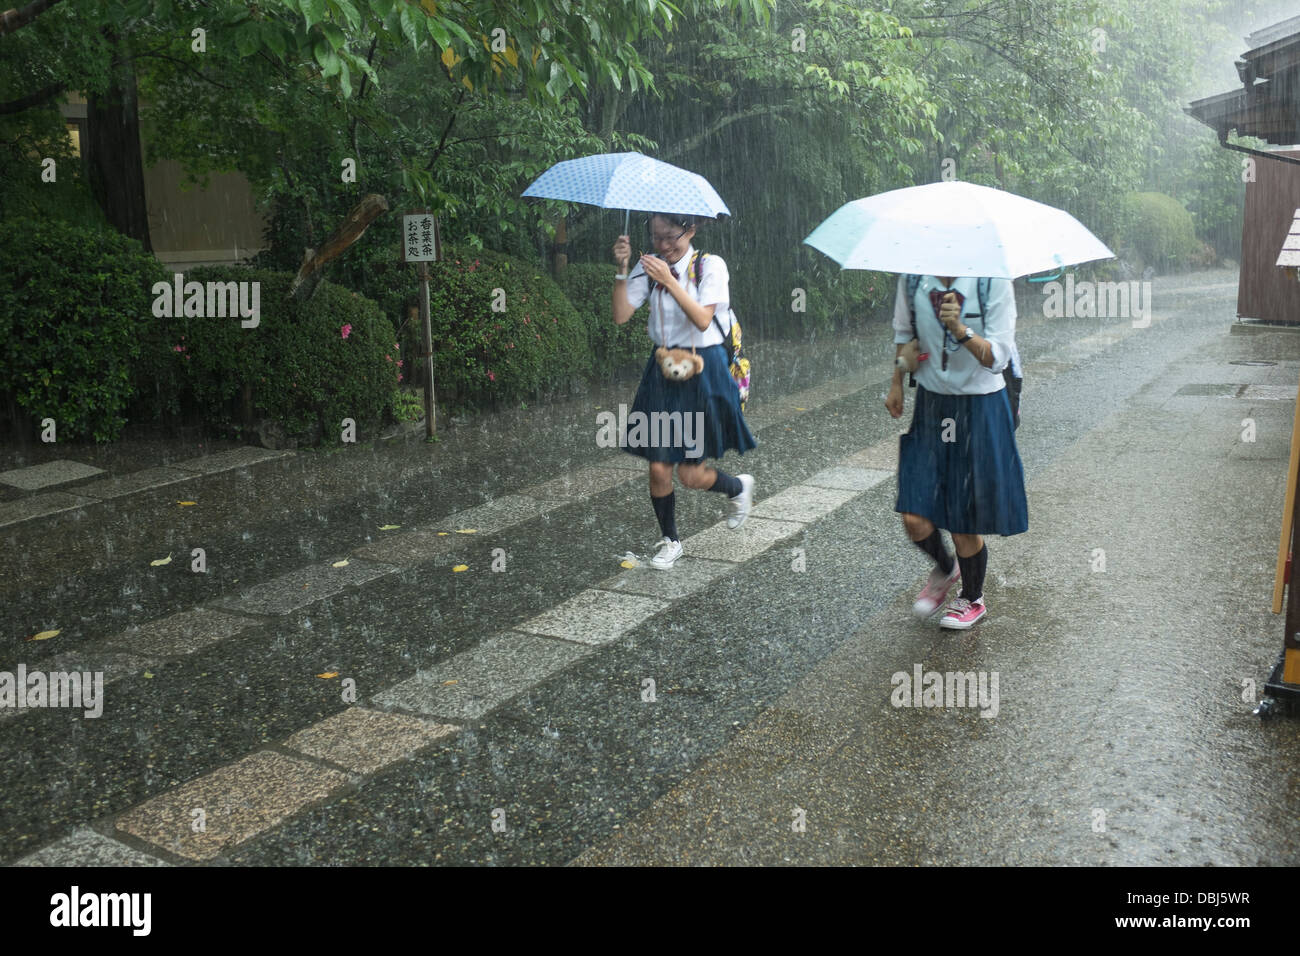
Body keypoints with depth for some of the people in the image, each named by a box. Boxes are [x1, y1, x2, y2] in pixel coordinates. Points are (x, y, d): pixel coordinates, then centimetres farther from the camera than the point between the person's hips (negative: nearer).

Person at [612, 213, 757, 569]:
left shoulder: (710, 265, -7)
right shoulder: (650, 265, 3)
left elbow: (702, 319, -20)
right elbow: (621, 315, -5)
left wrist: (669, 281, -27)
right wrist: (622, 270, -17)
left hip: (703, 370, -3)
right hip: (663, 369, 3)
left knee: (691, 474, -1)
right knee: (658, 468, 1)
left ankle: (738, 487, 34)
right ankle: (669, 540, 24)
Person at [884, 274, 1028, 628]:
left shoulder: (993, 281, -13)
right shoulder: (913, 276, -2)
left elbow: (998, 357, -18)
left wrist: (960, 330, -34)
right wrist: (897, 384, 13)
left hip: (980, 410, -3)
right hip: (931, 404, 3)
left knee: (965, 522, 5)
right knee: (915, 520, -4)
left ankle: (973, 598, 34)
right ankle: (945, 569, 32)